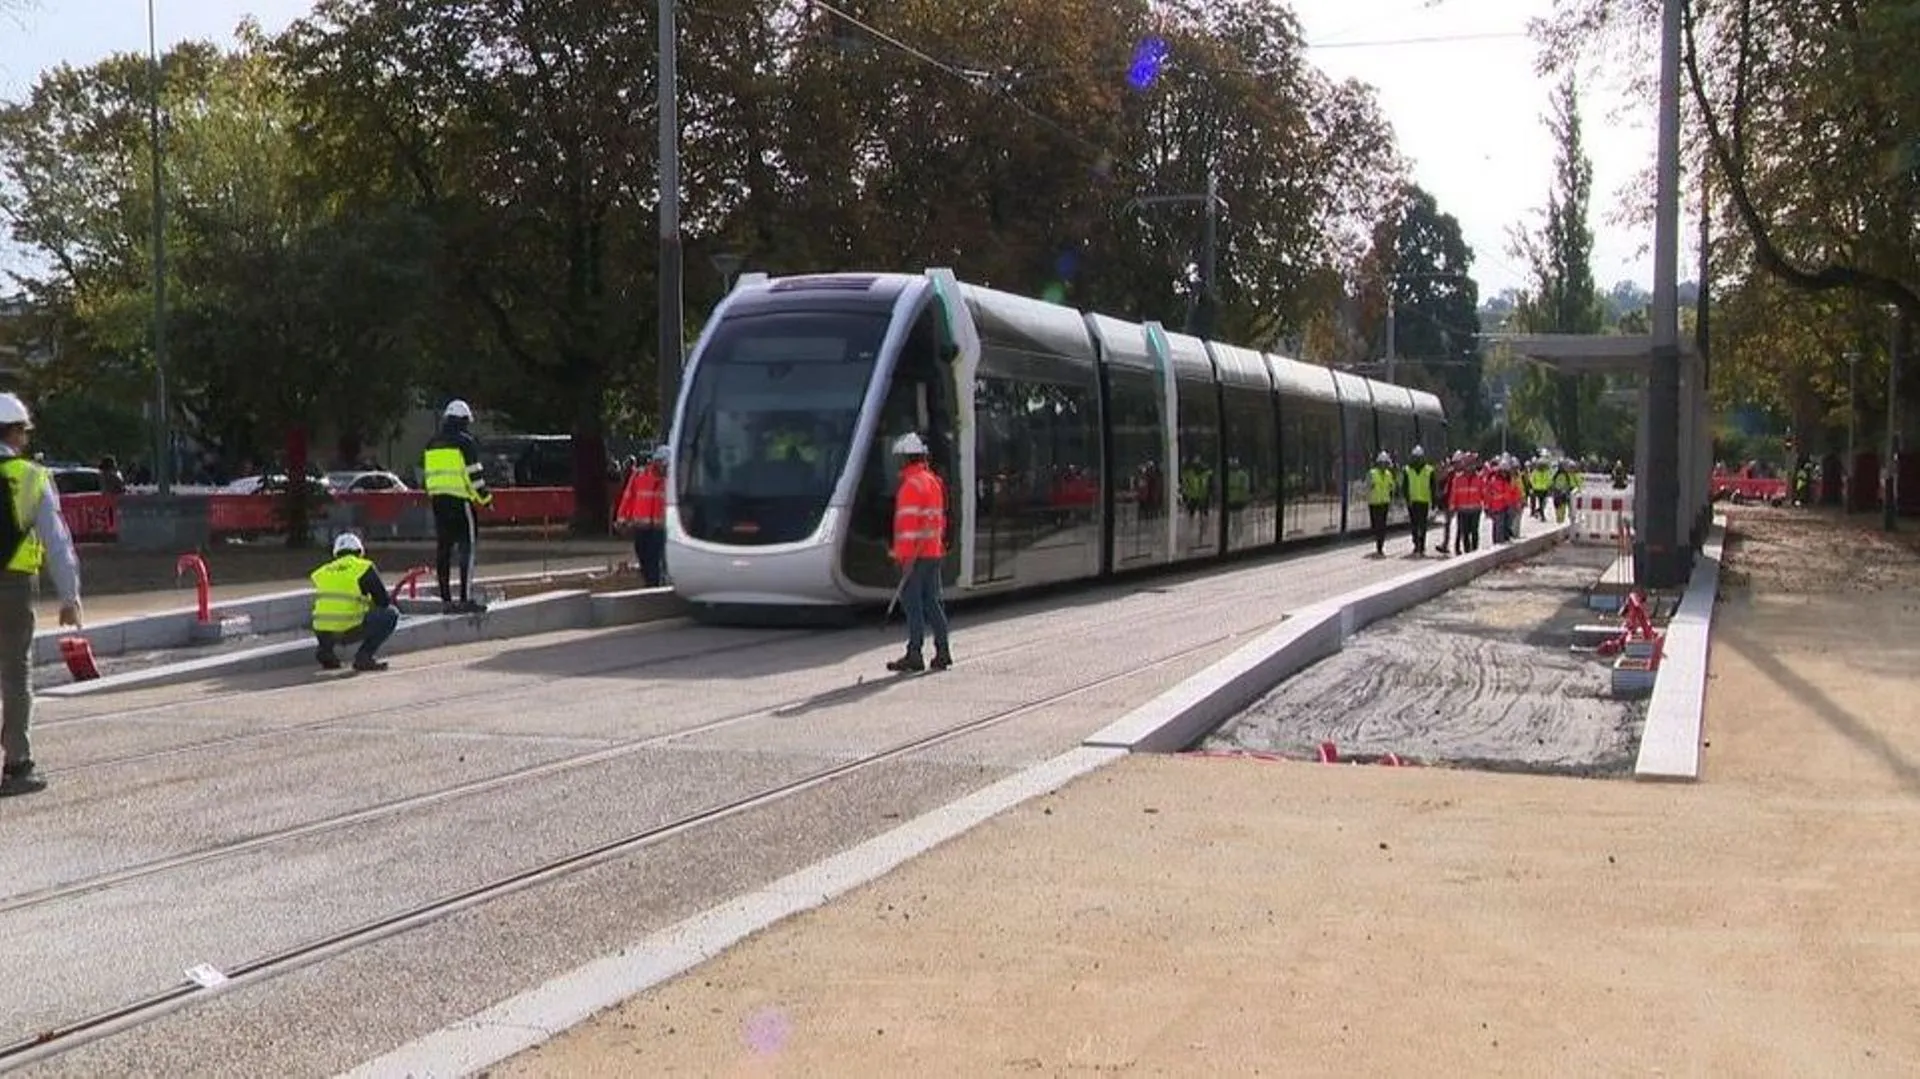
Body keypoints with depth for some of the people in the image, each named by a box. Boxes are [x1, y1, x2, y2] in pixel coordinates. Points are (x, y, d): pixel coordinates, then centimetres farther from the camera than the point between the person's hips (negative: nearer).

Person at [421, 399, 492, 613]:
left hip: (438, 500, 7)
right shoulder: (465, 442, -7)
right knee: (467, 549, -5)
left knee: (443, 550, 8)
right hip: (460, 500, -7)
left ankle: (446, 599, 9)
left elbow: (427, 474, 17)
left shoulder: (432, 444, 14)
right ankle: (466, 598, -10)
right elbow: (474, 474, -11)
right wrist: (485, 497, -2)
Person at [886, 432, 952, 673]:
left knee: (912, 603, -6)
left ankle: (914, 655, -6)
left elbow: (908, 521, -18)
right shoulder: (934, 481, 16)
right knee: (932, 601, 12)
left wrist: (905, 555, -19)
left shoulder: (912, 484, -12)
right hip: (934, 552, 9)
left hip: (916, 554, -9)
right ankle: (942, 652, 13)